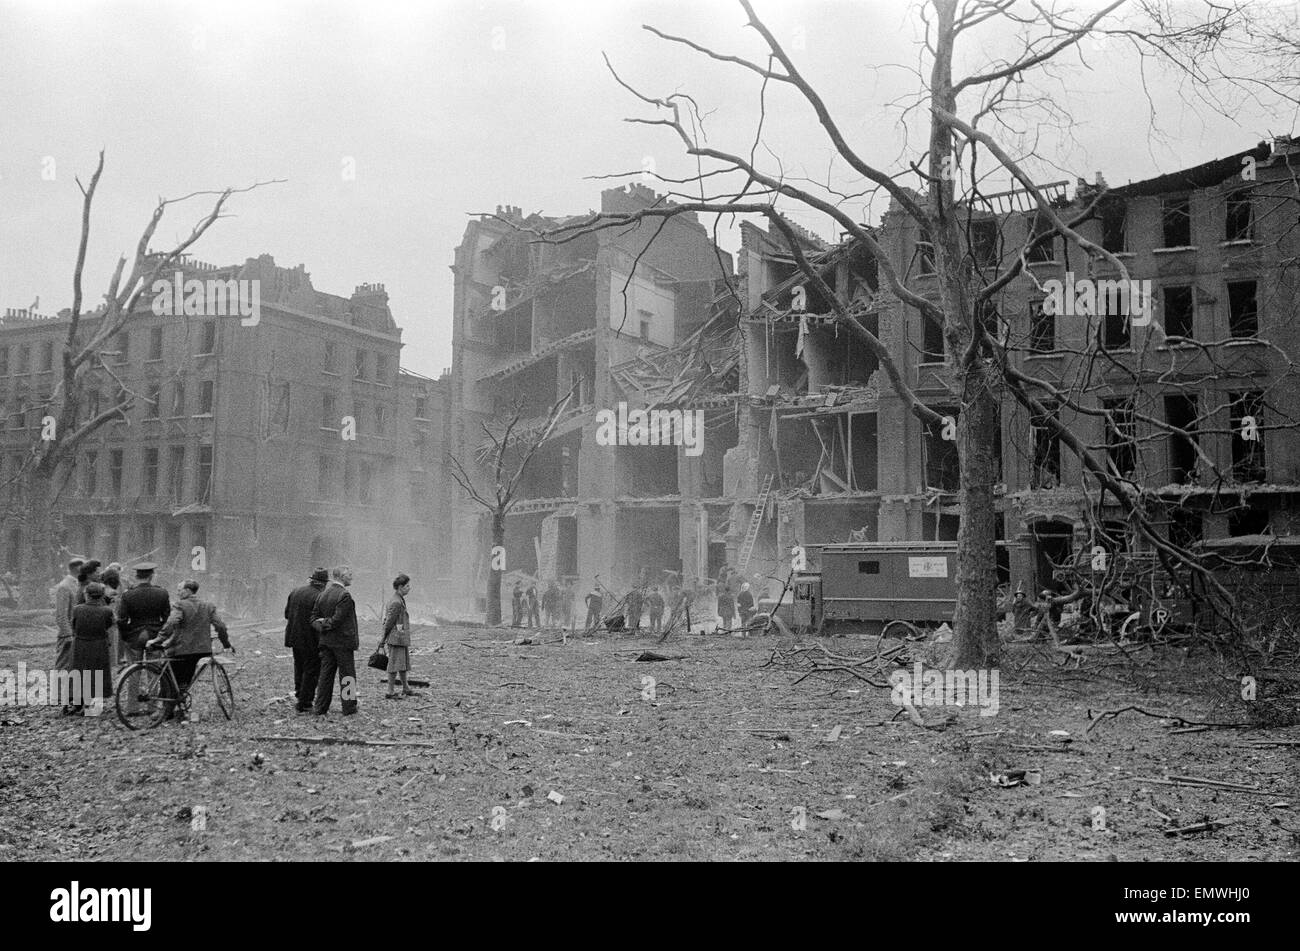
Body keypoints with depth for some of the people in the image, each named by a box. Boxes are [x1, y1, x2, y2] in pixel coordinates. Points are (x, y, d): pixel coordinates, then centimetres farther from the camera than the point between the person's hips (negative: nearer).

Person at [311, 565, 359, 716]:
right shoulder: (344, 596, -17)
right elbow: (338, 619, -21)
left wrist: (321, 625, -5)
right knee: (347, 675, 3)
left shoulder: (322, 595, 10)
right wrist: (325, 624, -6)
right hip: (343, 641, -7)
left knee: (326, 674, 11)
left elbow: (314, 618, 10)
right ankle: (349, 708, 9)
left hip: (326, 641, 7)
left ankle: (320, 708, 13)